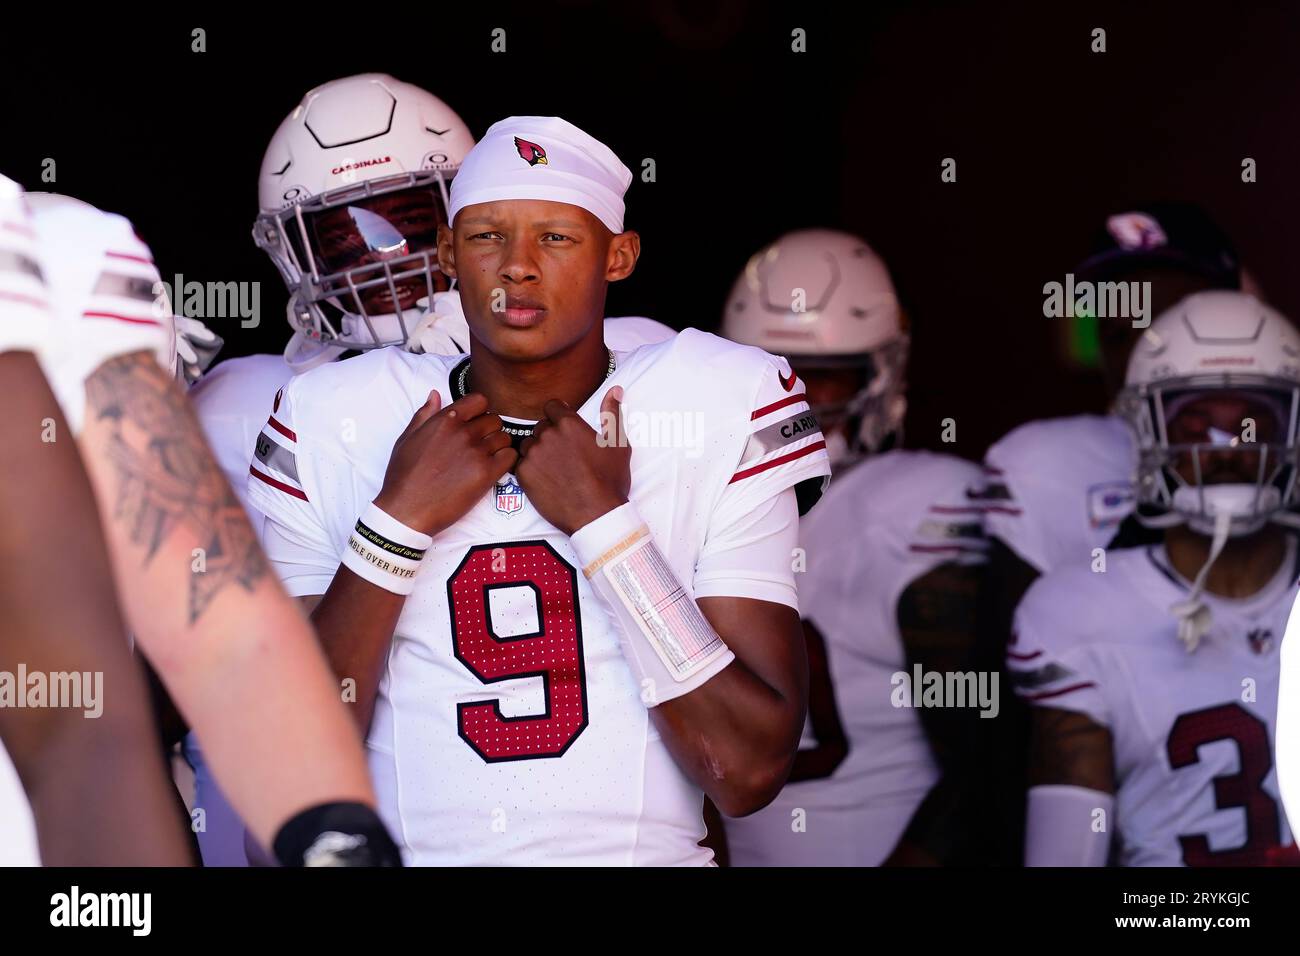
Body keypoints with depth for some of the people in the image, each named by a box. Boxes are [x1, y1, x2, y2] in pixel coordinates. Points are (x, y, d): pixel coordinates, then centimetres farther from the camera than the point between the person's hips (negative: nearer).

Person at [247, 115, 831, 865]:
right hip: (409, 851, 1)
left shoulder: (723, 415, 1)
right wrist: (400, 520, -8)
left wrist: (605, 523, -9)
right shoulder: (336, 426, 5)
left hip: (649, 849, -1)